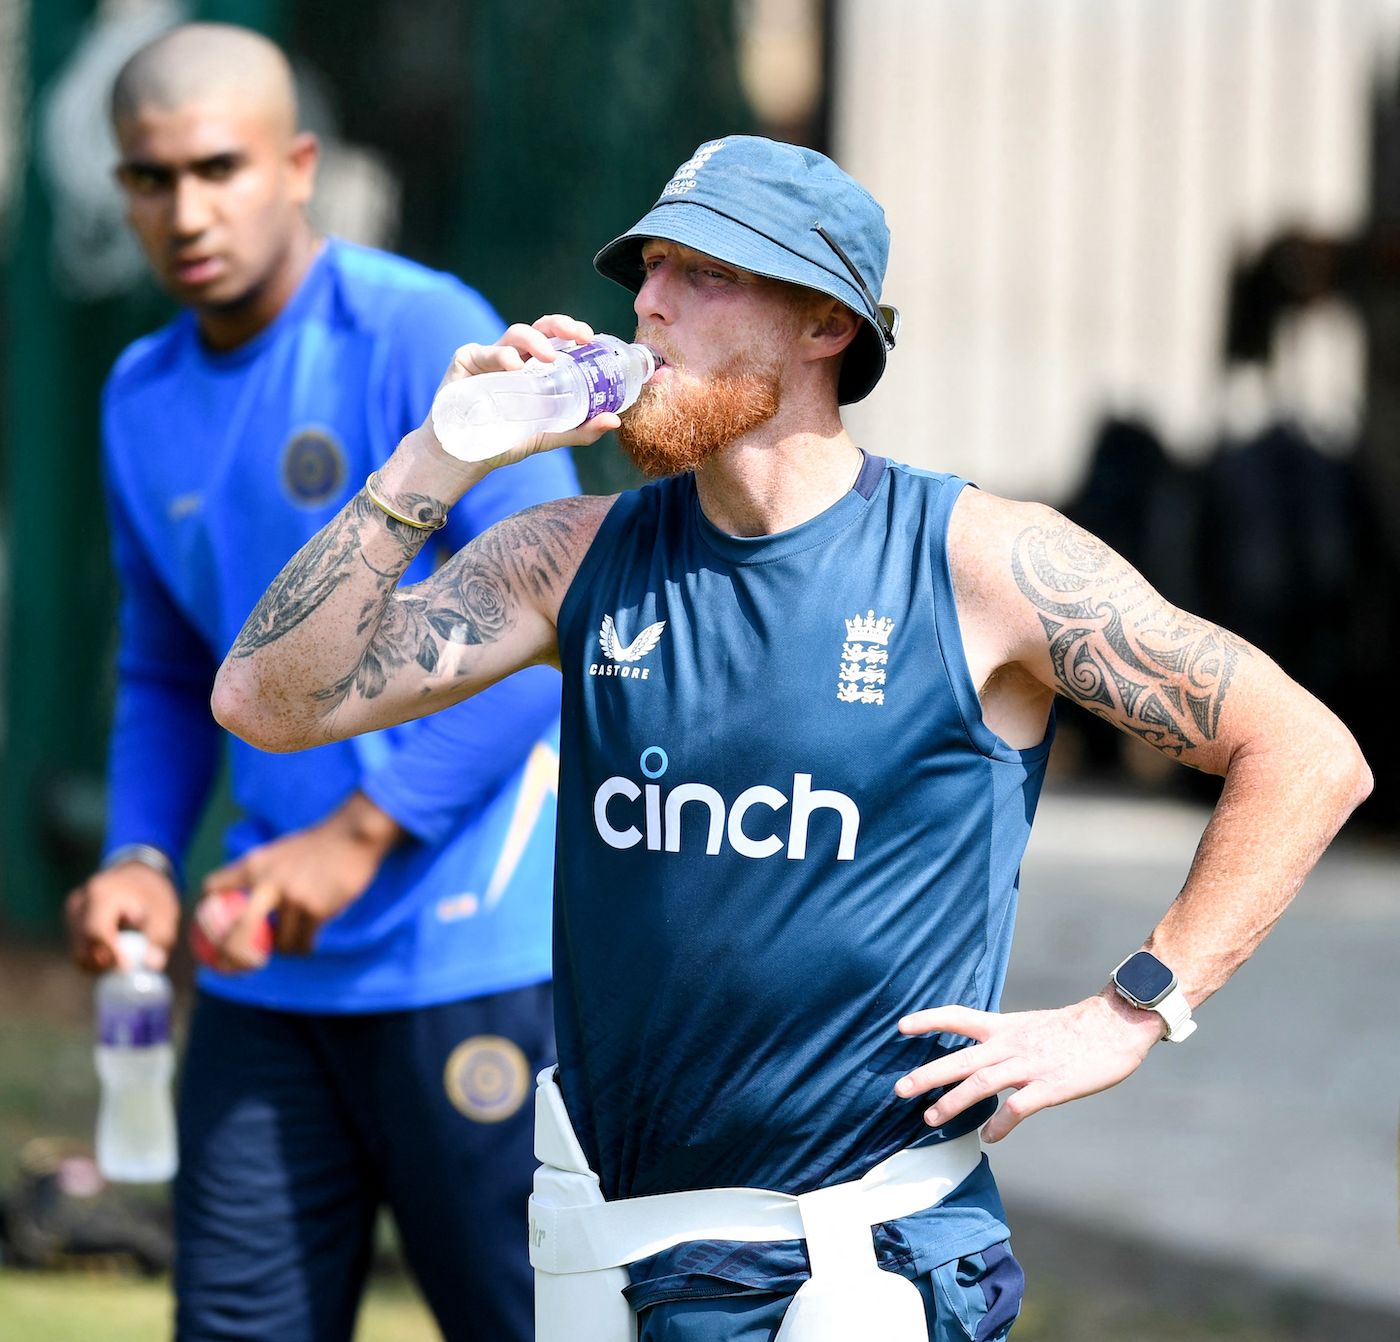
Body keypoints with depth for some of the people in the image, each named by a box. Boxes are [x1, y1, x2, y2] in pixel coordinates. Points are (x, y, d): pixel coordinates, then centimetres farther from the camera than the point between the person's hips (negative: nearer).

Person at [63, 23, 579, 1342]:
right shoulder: (143, 402, 13)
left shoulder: (422, 335, -10)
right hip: (268, 978, 6)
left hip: (475, 964, -6)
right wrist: (138, 858, 4)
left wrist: (361, 835, -19)